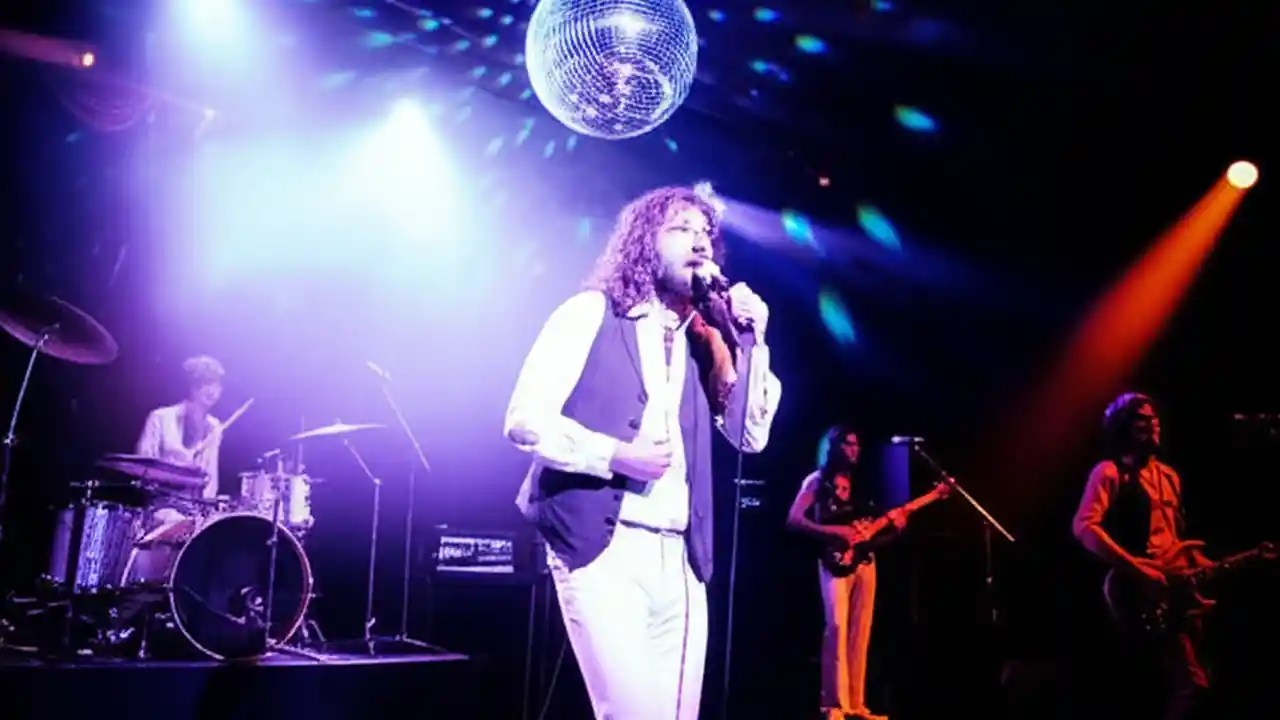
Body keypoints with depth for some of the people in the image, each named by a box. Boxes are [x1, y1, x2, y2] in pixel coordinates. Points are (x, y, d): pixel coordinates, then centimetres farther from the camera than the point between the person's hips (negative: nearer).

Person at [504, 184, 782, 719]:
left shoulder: (701, 339, 16)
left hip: (680, 557, 6)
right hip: (602, 548, -6)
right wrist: (615, 455, -19)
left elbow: (751, 435, 12)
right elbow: (524, 419, -8)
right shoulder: (592, 314, 0)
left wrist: (752, 341, 4)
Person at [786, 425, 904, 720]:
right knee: (837, 626, -18)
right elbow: (793, 520, -8)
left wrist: (893, 527, -1)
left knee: (860, 631, 2)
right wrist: (834, 532, -18)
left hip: (864, 560, 6)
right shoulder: (818, 480, 2)